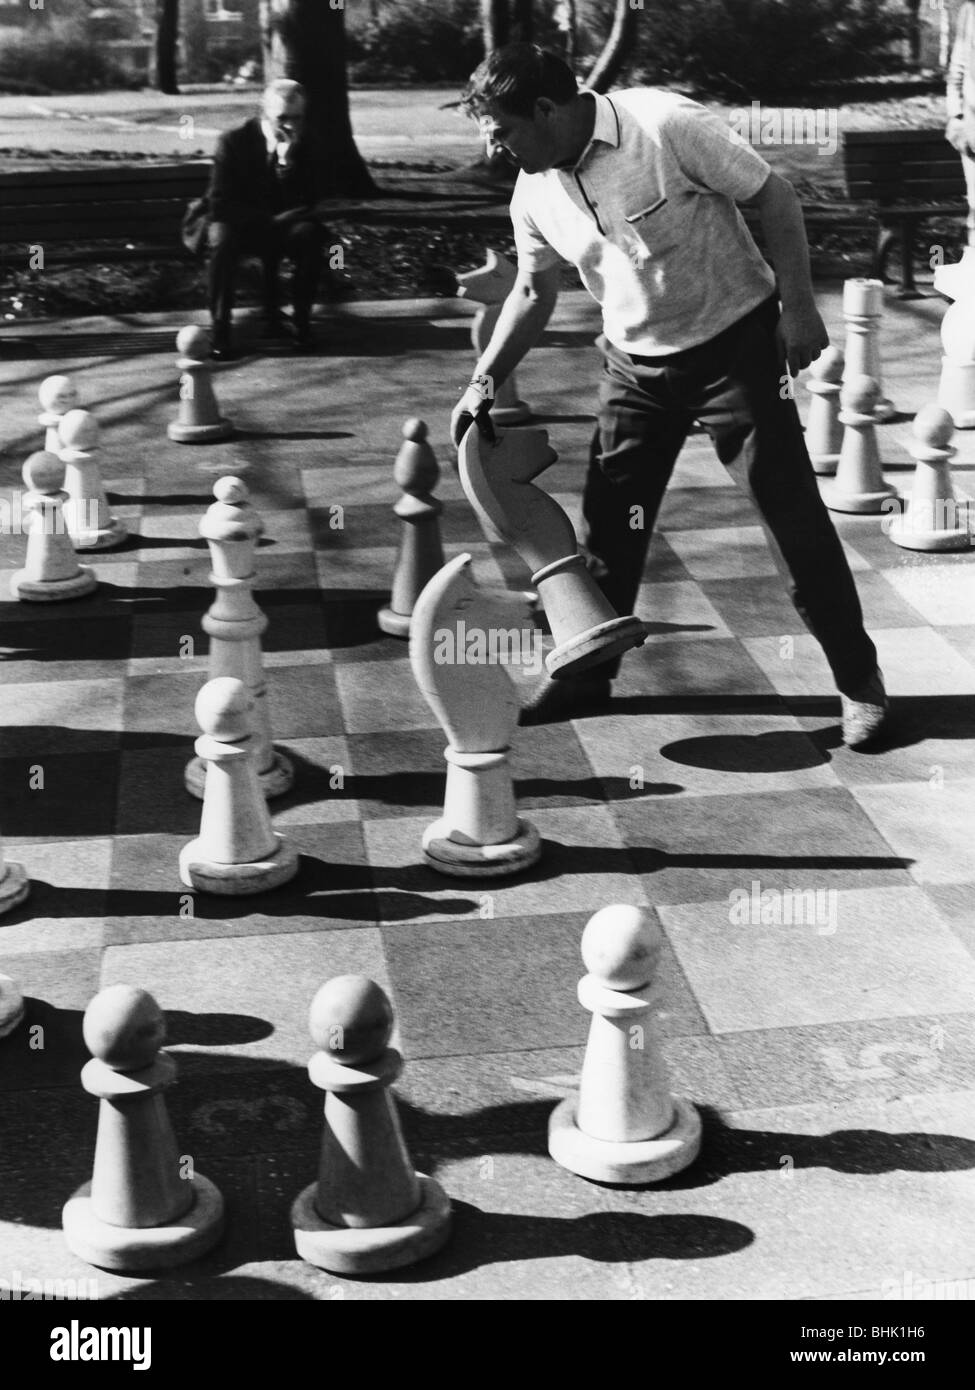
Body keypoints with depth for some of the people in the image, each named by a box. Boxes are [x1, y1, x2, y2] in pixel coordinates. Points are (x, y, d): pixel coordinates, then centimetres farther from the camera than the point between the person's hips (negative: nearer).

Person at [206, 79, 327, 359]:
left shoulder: (301, 147, -2)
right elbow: (220, 203, -15)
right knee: (222, 238, -36)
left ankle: (300, 320, -20)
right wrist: (268, 220, -21)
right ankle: (220, 328, -28)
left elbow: (309, 201, -10)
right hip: (240, 225, -2)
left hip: (281, 224, 2)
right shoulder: (234, 141, -10)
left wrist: (287, 160, -23)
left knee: (311, 232, -30)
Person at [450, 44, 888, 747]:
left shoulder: (668, 126, -22)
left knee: (795, 514, -3)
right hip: (636, 364, 5)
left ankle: (859, 680, 9)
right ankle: (584, 675, 23)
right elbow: (534, 293, 11)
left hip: (734, 341, -5)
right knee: (609, 524, 7)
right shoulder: (534, 194, -4)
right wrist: (485, 382, 5)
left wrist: (798, 306, -16)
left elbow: (774, 196, -14)